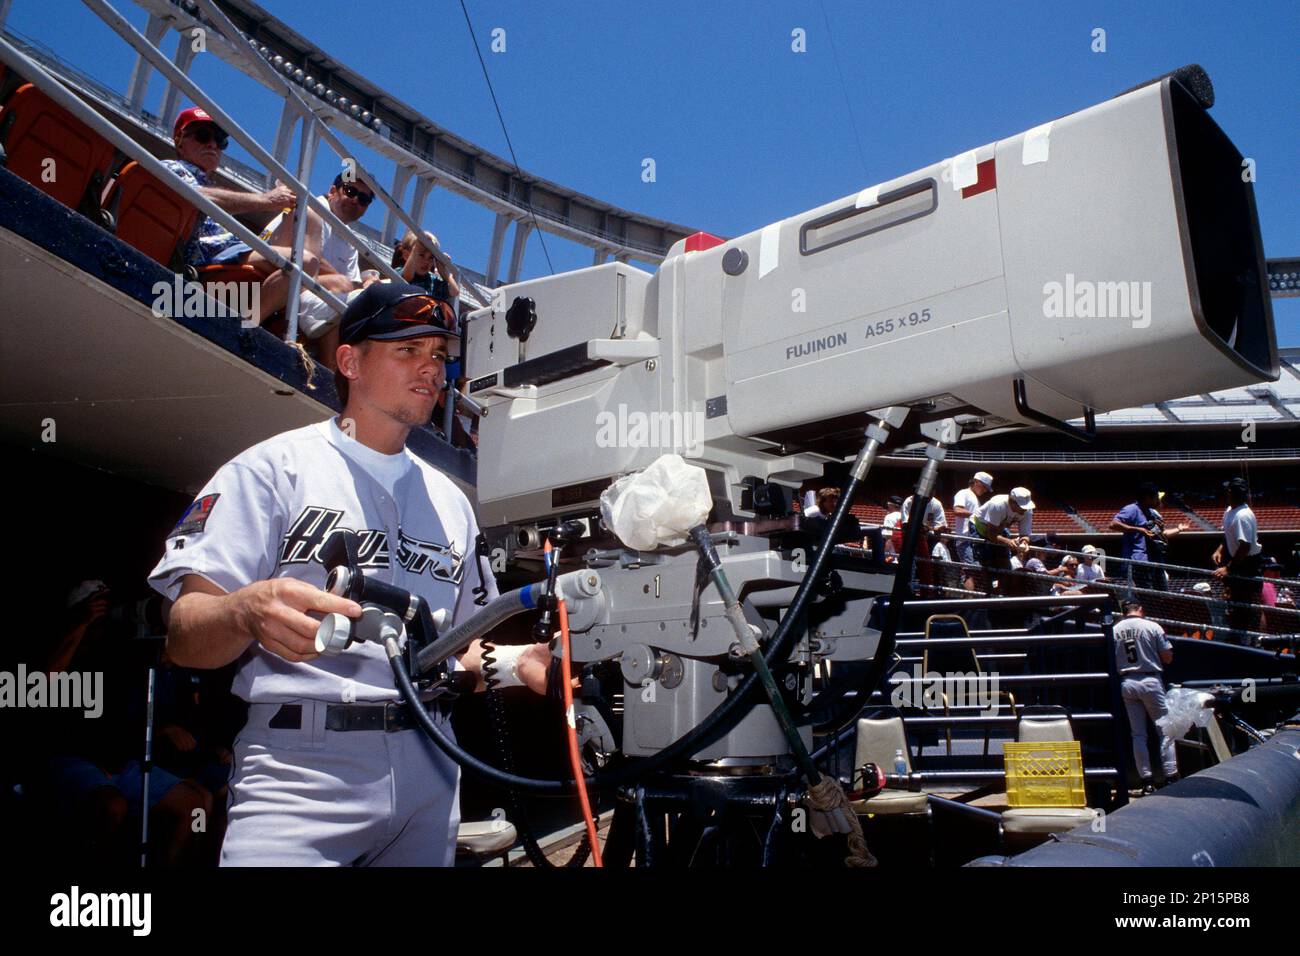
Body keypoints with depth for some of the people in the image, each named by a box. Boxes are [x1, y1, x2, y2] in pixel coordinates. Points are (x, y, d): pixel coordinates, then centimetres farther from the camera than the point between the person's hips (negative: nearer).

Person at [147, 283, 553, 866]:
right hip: (299, 770, -5)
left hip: (429, 771, 6)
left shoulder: (449, 501, 17)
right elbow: (183, 637, -9)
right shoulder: (276, 467, -1)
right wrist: (248, 612, -30)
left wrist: (515, 663, 0)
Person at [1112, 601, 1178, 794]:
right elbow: (1168, 657, -3)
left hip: (1126, 683, 3)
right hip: (1150, 681, -3)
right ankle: (1171, 777, 2)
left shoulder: (1114, 630, 3)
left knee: (1138, 733, 8)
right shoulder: (1151, 626, -6)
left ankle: (1147, 781, 7)